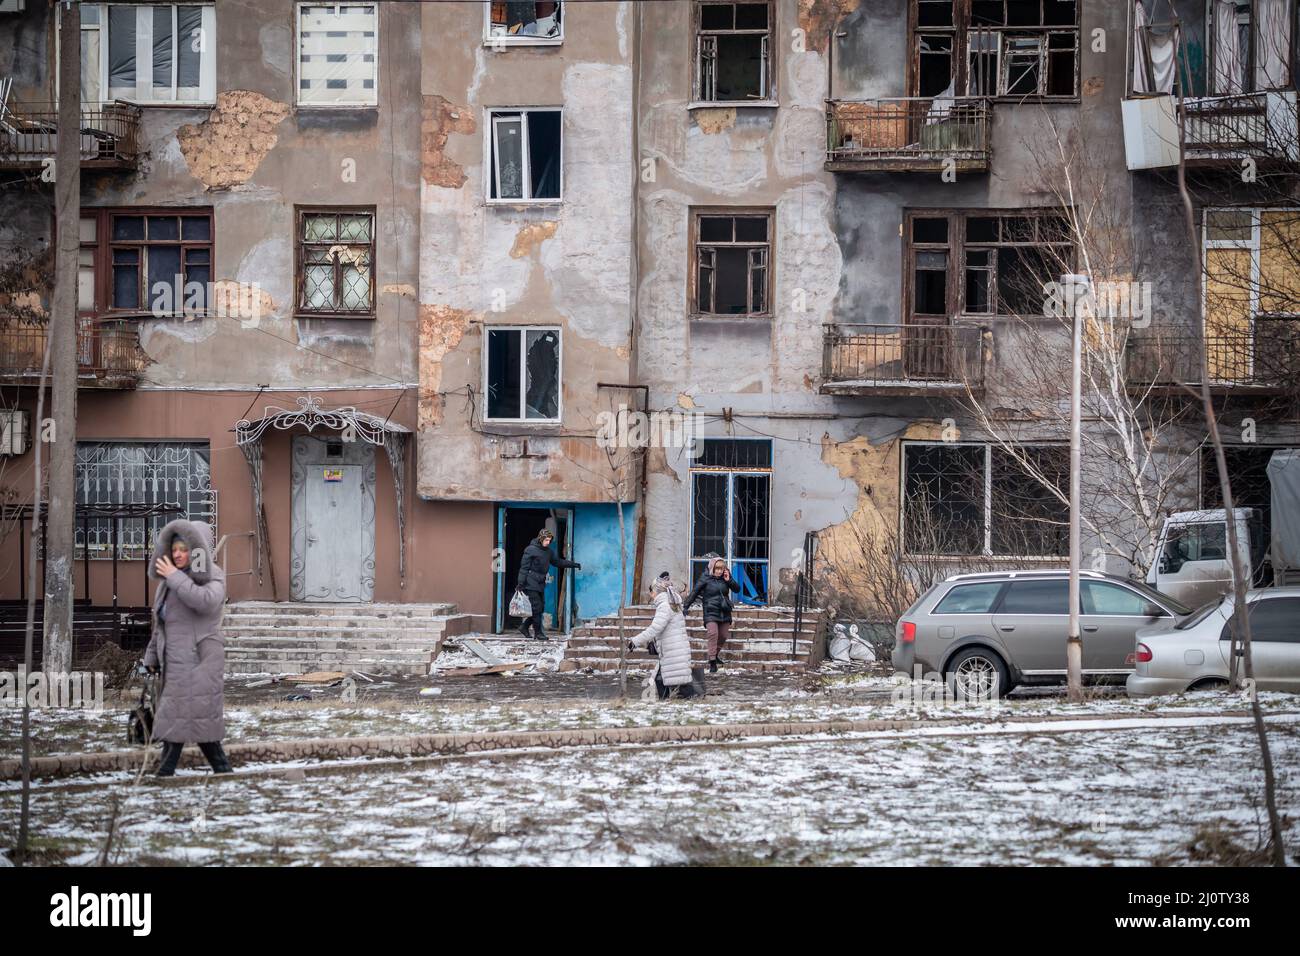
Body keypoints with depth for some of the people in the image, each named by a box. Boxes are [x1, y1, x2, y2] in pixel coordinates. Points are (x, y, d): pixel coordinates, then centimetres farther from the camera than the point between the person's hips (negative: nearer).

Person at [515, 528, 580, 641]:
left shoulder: (548, 551, 12)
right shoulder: (530, 550, -10)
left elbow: (558, 561, 23)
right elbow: (524, 567, -11)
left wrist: (573, 564, 17)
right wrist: (520, 583, -15)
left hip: (540, 585, 8)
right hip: (531, 584, -8)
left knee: (540, 607, 8)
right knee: (536, 607, -8)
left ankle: (524, 627, 21)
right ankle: (538, 633, -1)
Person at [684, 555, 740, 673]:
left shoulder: (725, 578, 5)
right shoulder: (705, 579, -6)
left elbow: (737, 589, 6)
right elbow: (694, 592, -4)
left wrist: (729, 580, -11)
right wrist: (686, 607, -7)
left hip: (724, 612, 4)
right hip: (711, 611, -4)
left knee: (723, 636, 8)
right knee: (713, 633, -20)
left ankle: (716, 654, 34)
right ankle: (712, 662, -19)